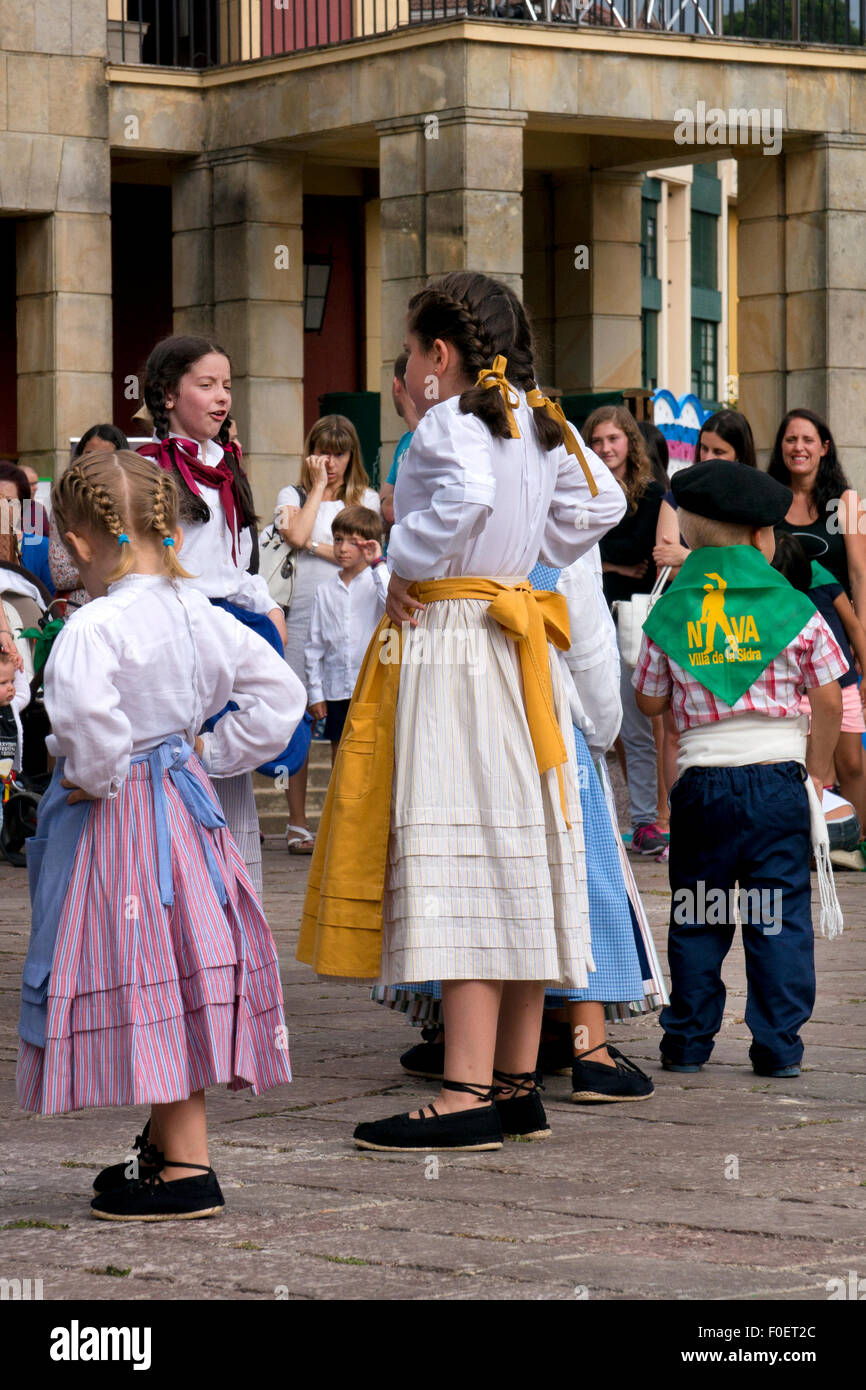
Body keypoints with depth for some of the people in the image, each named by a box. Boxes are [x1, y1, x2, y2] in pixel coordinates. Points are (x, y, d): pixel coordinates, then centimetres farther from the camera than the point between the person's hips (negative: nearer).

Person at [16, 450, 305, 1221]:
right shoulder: (199, 614, 5)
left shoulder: (96, 625, -18)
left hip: (116, 822, -8)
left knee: (145, 985, -3)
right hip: (184, 804, 8)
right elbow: (280, 692, 12)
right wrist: (216, 752, 13)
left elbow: (85, 707, -37)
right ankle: (169, 1150, 26)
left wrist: (98, 777, -20)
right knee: (176, 981, 15)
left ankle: (187, 1171, -2)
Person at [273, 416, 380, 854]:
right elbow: (297, 536, -9)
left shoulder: (366, 499, 15)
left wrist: (316, 546, -4)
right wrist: (318, 486, -1)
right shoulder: (292, 496, 12)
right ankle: (297, 824, 1)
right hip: (304, 615, -1)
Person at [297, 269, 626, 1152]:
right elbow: (598, 506, 18)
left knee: (456, 861, -11)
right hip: (515, 645, 9)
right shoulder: (541, 424, 13)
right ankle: (517, 1081, 16)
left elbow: (467, 496, -30)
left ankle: (468, 1094, -14)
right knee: (514, 858, 11)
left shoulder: (450, 422, -11)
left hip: (448, 646, -9)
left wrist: (410, 568, -17)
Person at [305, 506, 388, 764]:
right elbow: (315, 645, 11)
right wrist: (314, 692, 8)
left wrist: (378, 565, -18)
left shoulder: (376, 582, -1)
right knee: (339, 752, 8)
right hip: (337, 688, 4)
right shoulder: (326, 591, 9)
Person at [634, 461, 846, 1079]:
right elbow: (829, 702, -1)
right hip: (778, 775, -2)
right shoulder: (794, 609, -2)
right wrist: (815, 772, 12)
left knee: (697, 917, 10)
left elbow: (651, 701, 7)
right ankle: (779, 1045, 3)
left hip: (702, 782, 2)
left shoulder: (669, 613, 3)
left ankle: (688, 1040, 14)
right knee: (779, 915, 3)